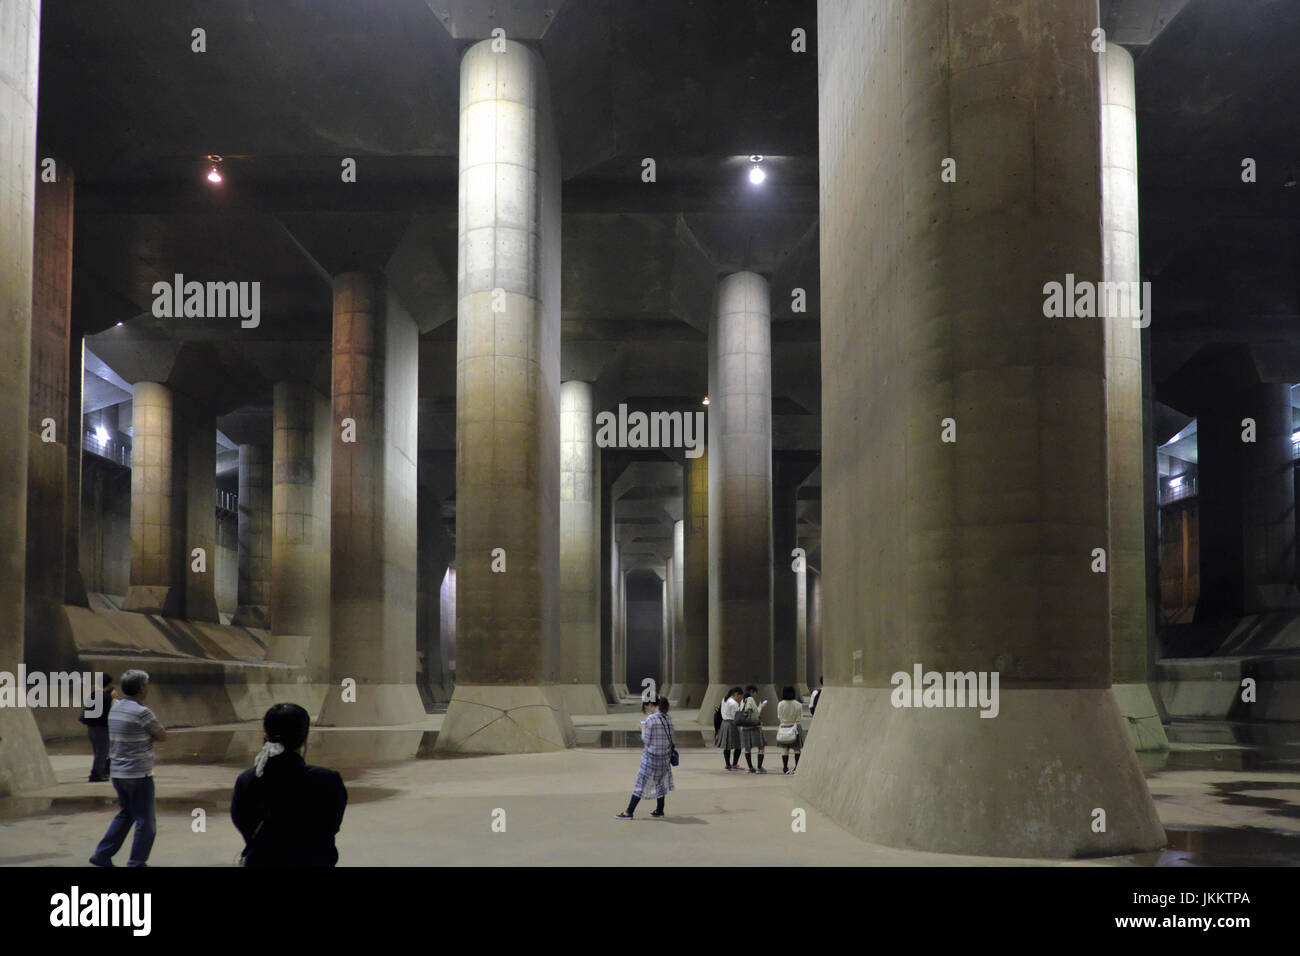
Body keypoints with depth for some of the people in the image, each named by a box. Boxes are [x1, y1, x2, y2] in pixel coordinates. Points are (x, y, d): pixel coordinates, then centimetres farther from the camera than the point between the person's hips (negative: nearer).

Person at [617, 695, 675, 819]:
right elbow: (670, 738, 6)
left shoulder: (650, 719, -17)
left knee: (642, 783, 0)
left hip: (652, 756, -5)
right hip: (666, 755, 5)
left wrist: (643, 730, 2)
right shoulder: (669, 719, 0)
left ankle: (629, 812, 3)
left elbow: (647, 741, -14)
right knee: (661, 782, 18)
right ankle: (659, 810, 24)